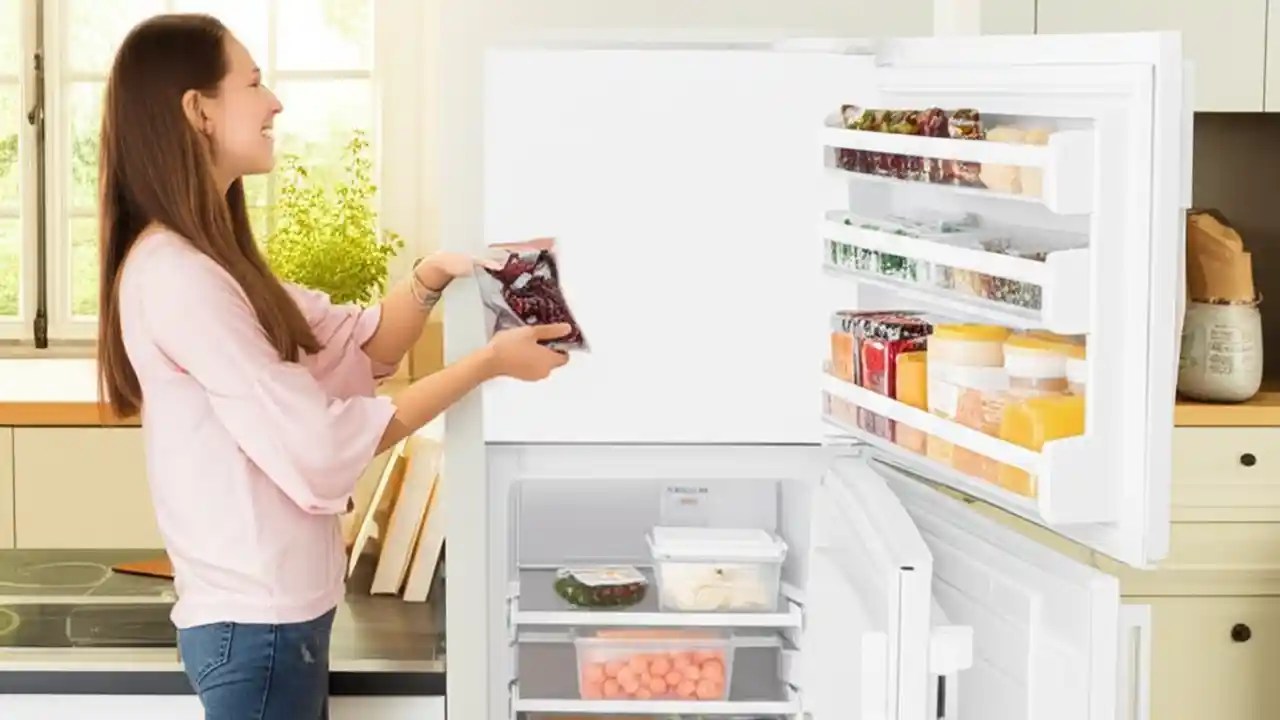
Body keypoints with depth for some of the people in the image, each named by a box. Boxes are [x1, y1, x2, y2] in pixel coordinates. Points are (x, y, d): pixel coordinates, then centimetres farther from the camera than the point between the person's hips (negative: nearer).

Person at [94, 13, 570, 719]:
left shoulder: (209, 260, 12)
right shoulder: (175, 276, -21)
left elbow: (361, 346, 13)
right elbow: (317, 446, -21)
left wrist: (432, 277, -5)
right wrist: (489, 361, -15)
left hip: (273, 609, 10)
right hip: (256, 622, -10)